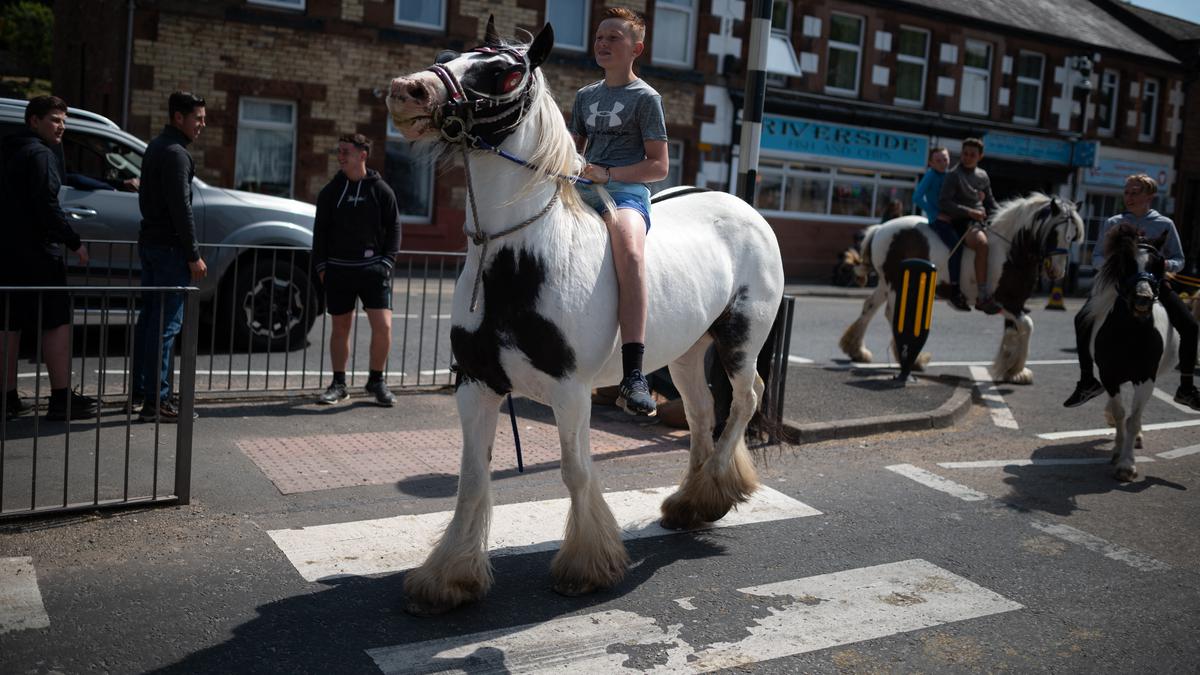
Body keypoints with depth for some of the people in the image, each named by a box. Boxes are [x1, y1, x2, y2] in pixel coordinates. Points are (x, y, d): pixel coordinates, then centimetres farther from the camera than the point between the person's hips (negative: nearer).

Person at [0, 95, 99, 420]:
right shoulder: (39, 154, -12)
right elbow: (47, 206, -19)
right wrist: (74, 242, -13)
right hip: (37, 252, -9)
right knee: (57, 322, -4)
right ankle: (61, 398, -4)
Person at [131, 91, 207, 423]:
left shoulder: (155, 147, 17)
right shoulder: (176, 153, -15)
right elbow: (181, 209, -20)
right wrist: (194, 256, -18)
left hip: (150, 243, 10)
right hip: (170, 248, -10)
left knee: (149, 318, 16)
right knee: (166, 324, -9)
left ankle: (139, 390, 24)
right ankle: (156, 402, -8)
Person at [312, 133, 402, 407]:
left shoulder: (380, 190, 3)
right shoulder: (330, 191, 8)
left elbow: (394, 229, 5)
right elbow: (320, 231, 11)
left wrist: (386, 262, -5)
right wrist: (321, 266, 3)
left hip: (372, 269, -2)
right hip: (338, 270, 2)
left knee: (383, 325, -10)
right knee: (340, 328, 8)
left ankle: (376, 381, 8)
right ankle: (338, 384, 19)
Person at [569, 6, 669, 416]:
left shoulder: (645, 97, 5)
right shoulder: (585, 96, 22)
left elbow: (658, 166, -1)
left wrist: (607, 173, -14)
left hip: (627, 191, -7)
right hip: (583, 192, 7)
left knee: (630, 252, -38)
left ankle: (632, 376, -47)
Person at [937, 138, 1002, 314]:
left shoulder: (983, 176, 18)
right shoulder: (954, 175, -3)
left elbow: (990, 203, 25)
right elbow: (943, 203, -12)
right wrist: (969, 212, -19)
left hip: (981, 220, 8)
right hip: (960, 221, -8)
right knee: (982, 243, -36)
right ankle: (983, 297, -38)